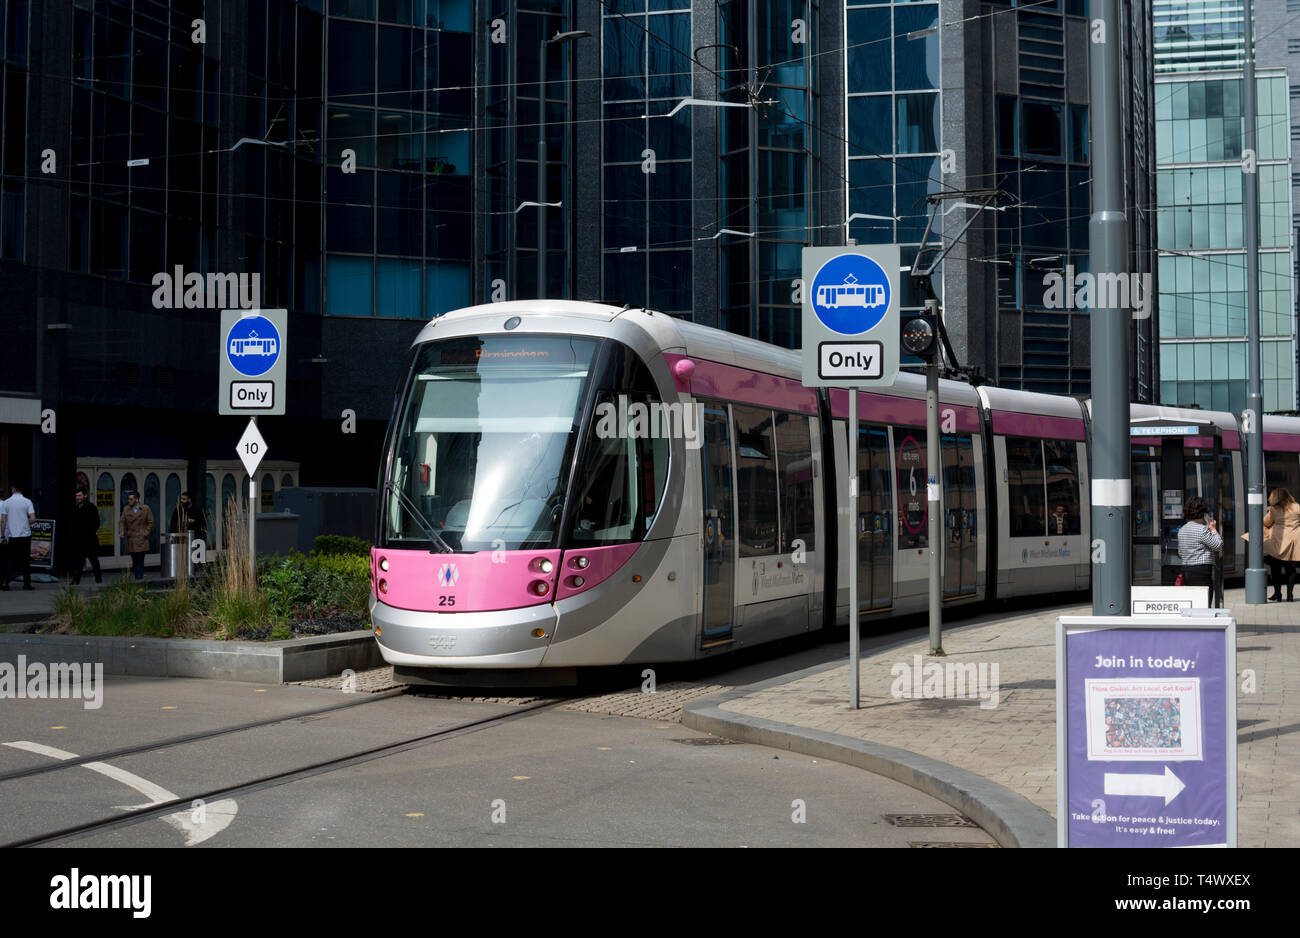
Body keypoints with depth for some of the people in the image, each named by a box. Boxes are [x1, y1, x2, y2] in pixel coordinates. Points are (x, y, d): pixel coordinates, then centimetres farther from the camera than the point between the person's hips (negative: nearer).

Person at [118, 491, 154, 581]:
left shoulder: (145, 509, 1)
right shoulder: (126, 509, 10)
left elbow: (150, 522, 4)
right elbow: (122, 522, 11)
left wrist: (145, 534, -5)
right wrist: (122, 531, -7)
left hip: (141, 540, -3)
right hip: (131, 539, 3)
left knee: (140, 560, -10)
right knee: (134, 560, 5)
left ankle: (139, 577, -8)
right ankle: (137, 577, 11)